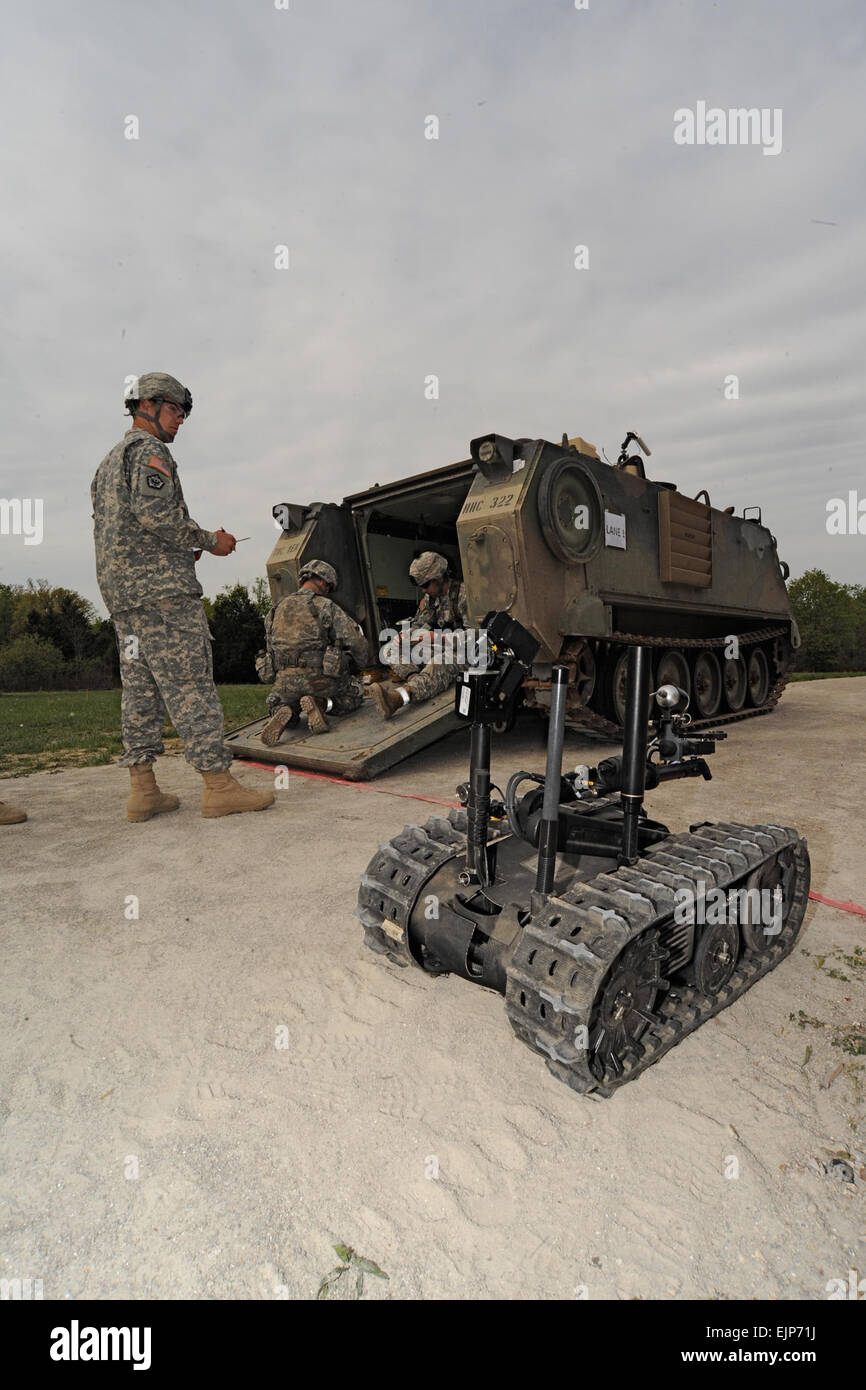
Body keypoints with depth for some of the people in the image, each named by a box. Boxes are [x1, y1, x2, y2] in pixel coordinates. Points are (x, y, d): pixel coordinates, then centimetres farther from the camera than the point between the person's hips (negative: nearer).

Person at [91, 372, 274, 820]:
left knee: (141, 687, 6)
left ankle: (142, 791, 6)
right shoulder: (148, 449, -2)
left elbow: (111, 533, 23)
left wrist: (183, 551, 17)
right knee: (190, 684, -11)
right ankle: (218, 786, -10)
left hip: (119, 589, 10)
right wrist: (209, 541, -8)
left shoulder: (108, 462, 28)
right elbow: (155, 511, -18)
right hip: (160, 585, -10)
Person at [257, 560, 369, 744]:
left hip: (285, 681, 4)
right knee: (354, 695, 24)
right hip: (319, 678, -4)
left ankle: (284, 714, -3)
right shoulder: (326, 607, -3)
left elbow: (272, 648, 19)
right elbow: (357, 642, -5)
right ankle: (321, 703, -7)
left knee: (278, 704, 36)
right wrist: (359, 666, 16)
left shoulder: (276, 610, 14)